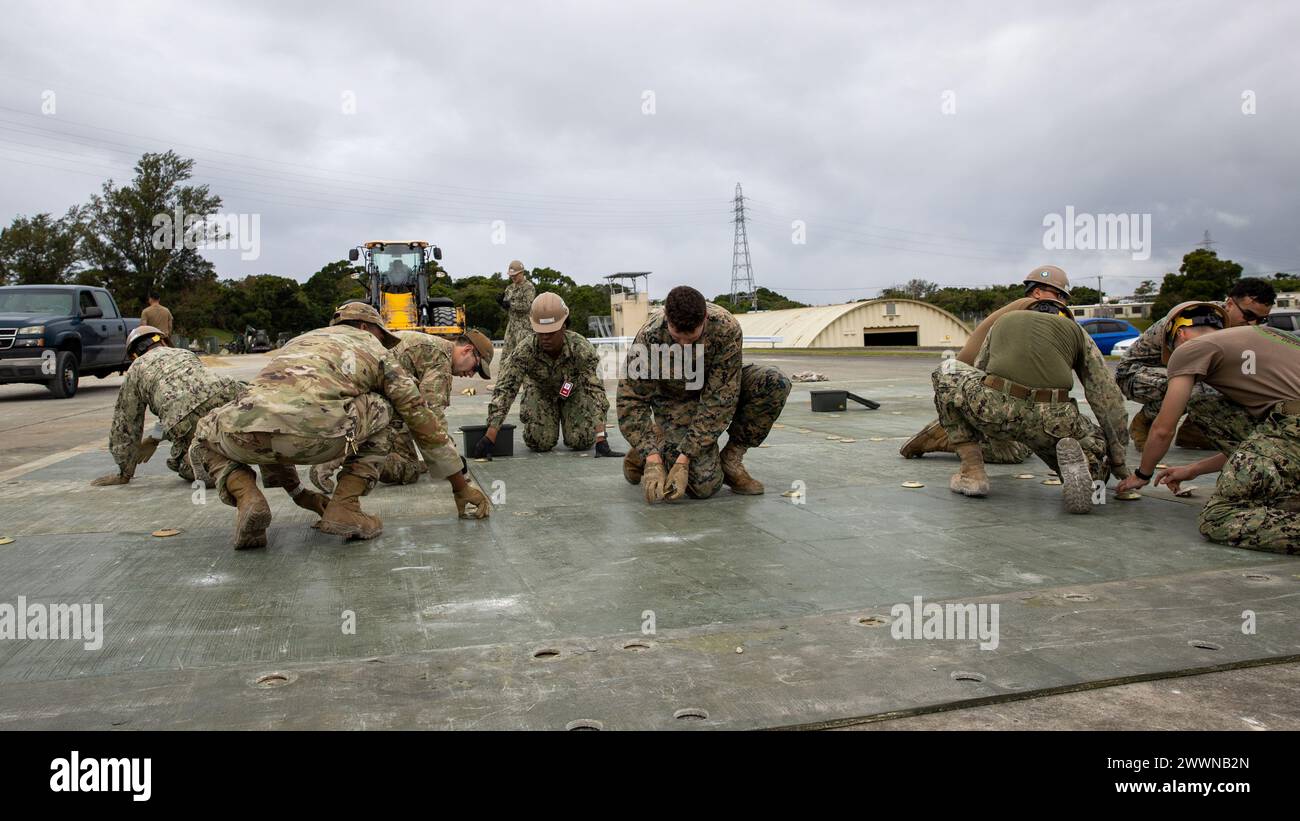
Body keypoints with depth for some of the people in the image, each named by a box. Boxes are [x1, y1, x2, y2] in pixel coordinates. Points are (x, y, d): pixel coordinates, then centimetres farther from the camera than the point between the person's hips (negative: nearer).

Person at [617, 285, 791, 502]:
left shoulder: (726, 328, -30)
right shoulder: (649, 336, -29)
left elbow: (720, 399, -29)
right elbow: (632, 401, -24)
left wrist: (684, 458, -33)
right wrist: (652, 459, -36)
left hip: (718, 386, 2)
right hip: (675, 399, -2)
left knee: (776, 383, -27)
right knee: (705, 484, -22)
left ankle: (731, 458, -9)